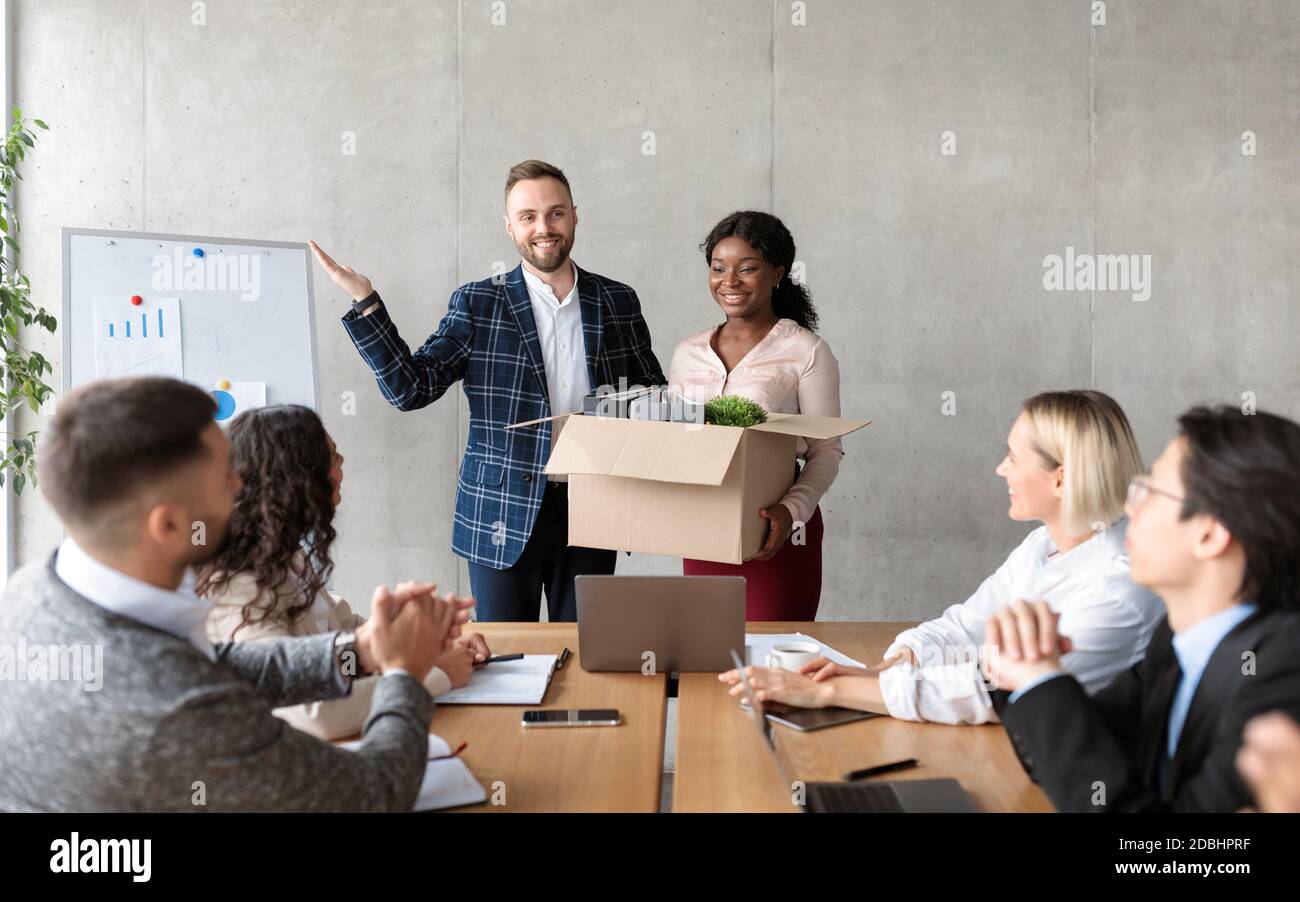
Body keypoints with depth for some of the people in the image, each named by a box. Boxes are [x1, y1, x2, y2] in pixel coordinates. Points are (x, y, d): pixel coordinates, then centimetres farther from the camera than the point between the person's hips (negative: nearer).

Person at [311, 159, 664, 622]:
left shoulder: (618, 302, 7)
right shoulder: (476, 304, 0)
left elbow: (653, 395, 15)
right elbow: (409, 389, -6)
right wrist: (365, 302, -15)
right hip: (502, 514, -2)